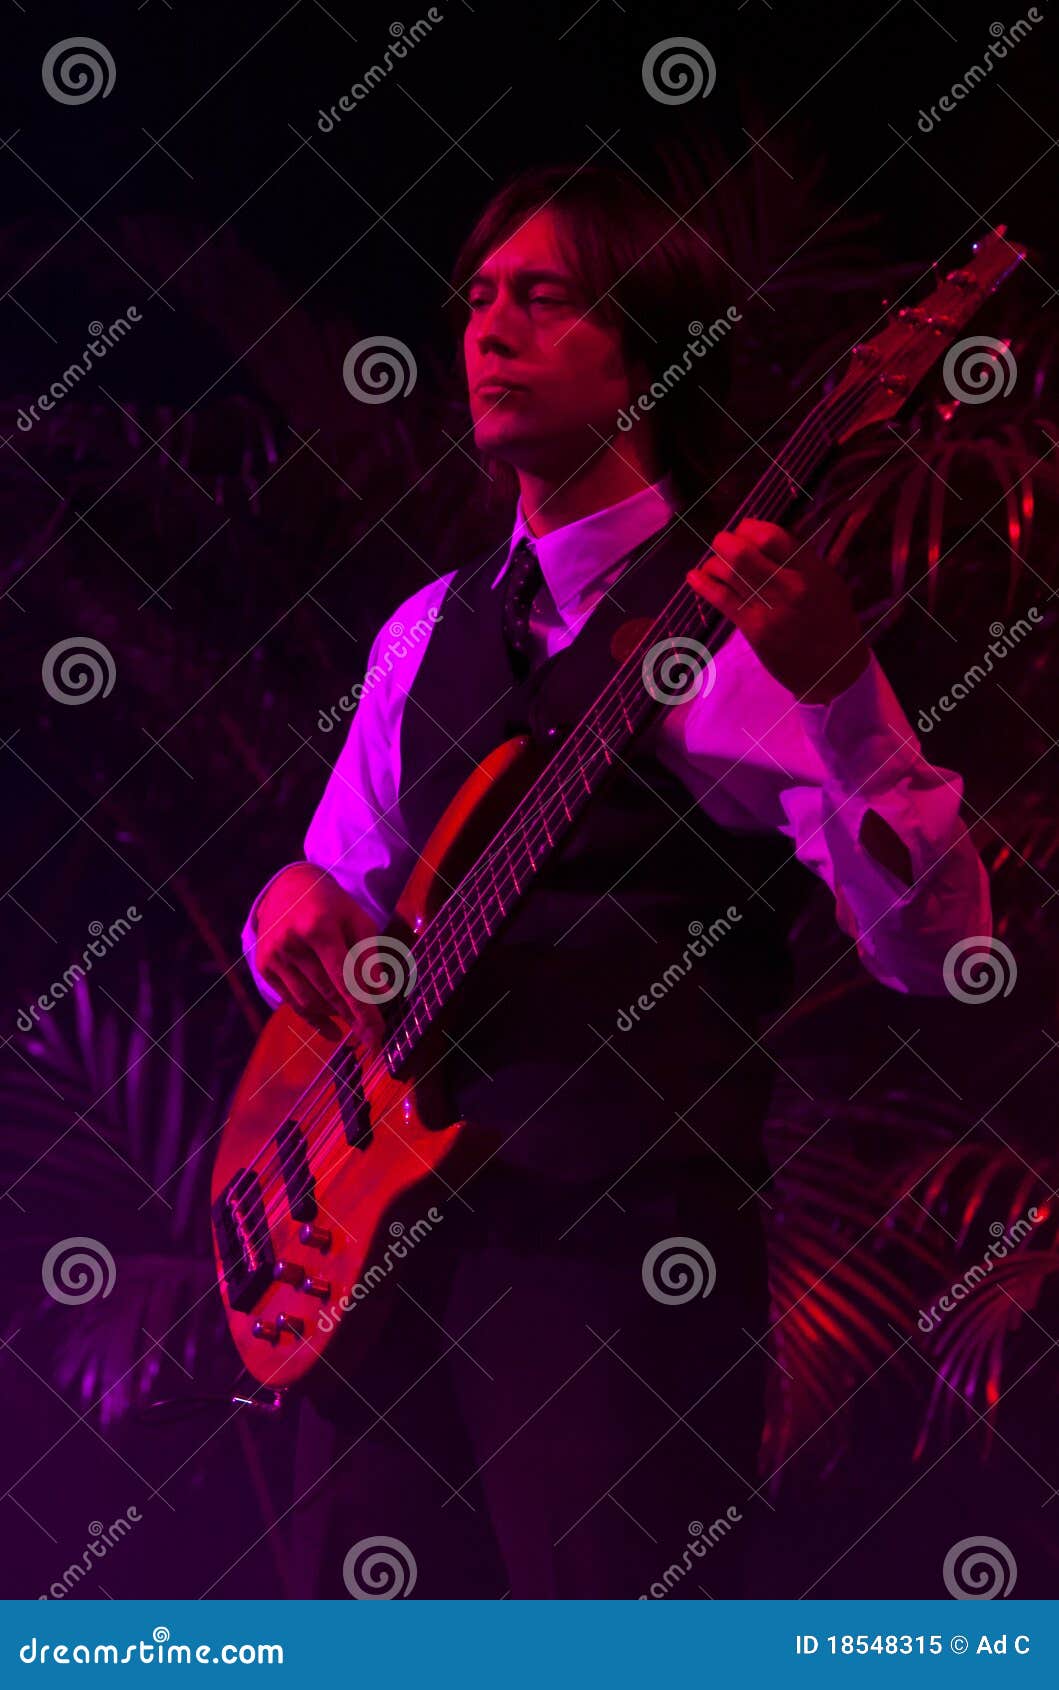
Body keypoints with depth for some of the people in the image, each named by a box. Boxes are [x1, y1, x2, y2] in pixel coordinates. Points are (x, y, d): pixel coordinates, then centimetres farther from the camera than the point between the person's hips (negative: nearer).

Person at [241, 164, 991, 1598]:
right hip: (387, 1225, 6)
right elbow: (339, 892, 22)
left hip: (623, 1235, -6)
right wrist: (300, 908, -3)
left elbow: (933, 949, -14)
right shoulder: (429, 632, 16)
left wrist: (839, 691, -30)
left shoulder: (737, 619, -5)